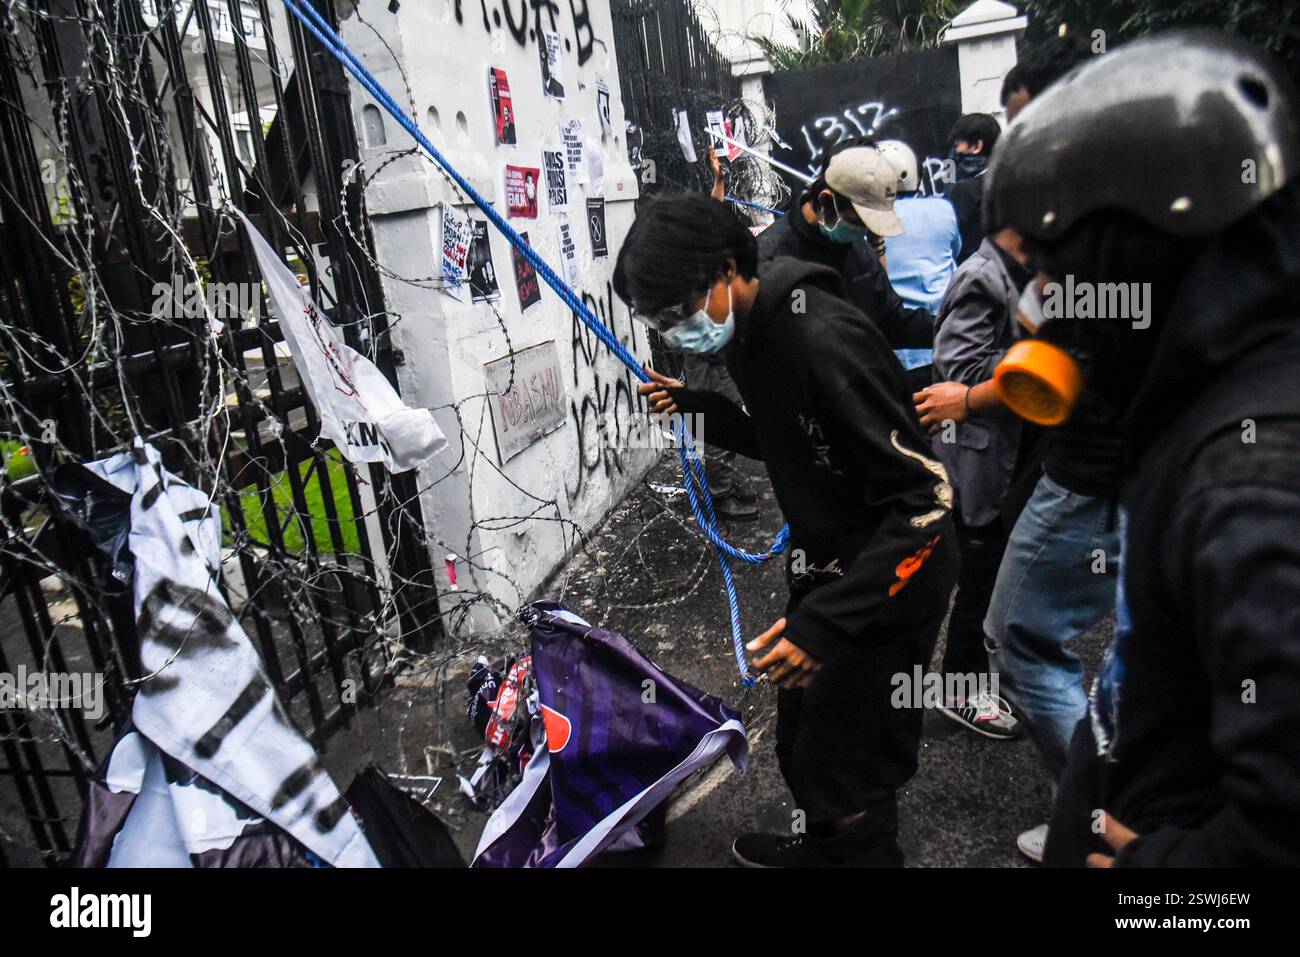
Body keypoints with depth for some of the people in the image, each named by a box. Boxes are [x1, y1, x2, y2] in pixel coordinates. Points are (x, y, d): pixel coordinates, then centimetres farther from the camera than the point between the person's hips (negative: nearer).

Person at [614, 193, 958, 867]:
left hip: (887, 581, -9)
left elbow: (924, 496, -29)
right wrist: (697, 409, -1)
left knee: (844, 765, 3)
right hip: (823, 567, 9)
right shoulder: (744, 331, 0)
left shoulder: (823, 339, -29)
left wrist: (827, 621, -35)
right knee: (800, 738, 24)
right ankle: (824, 844, 50)